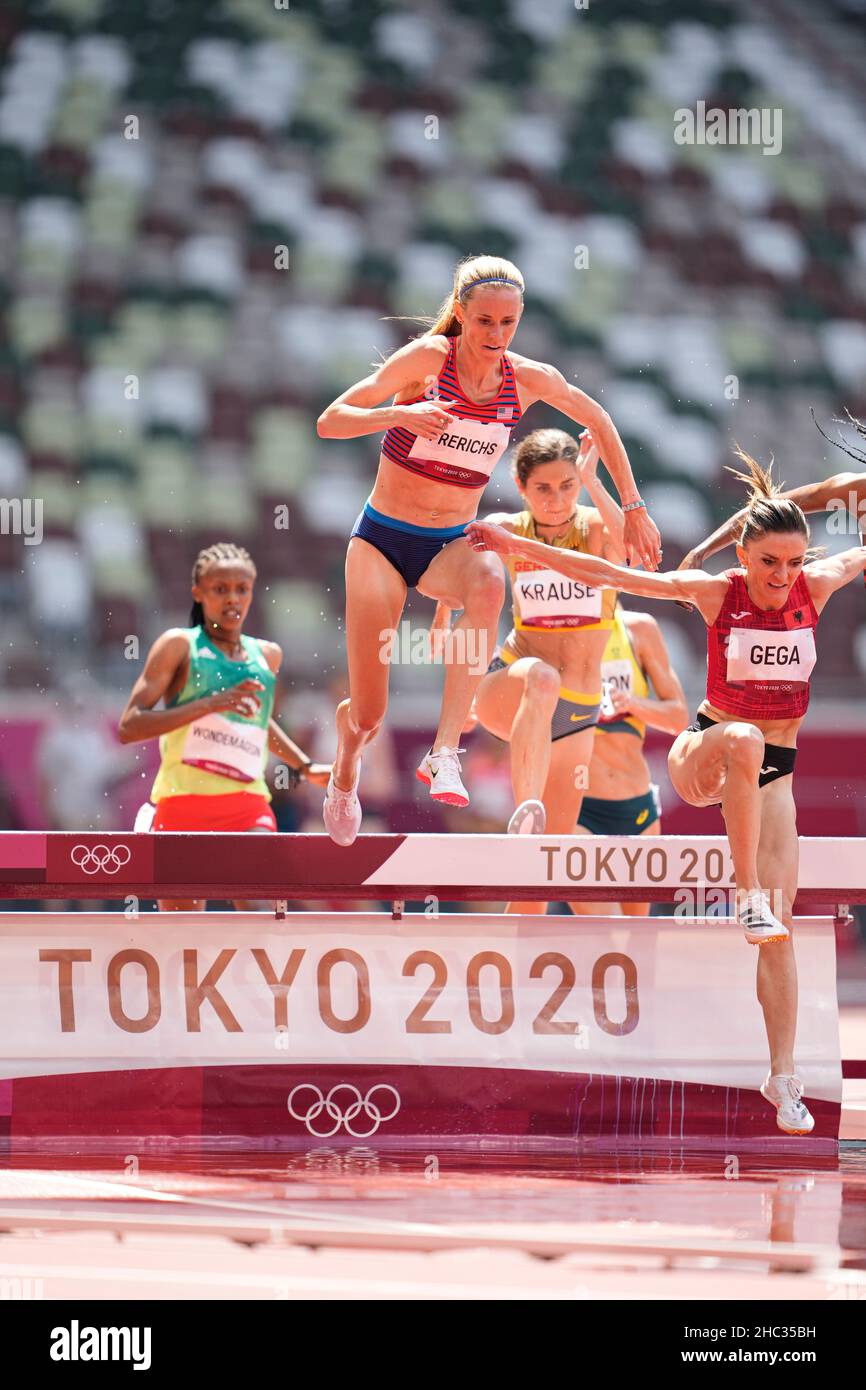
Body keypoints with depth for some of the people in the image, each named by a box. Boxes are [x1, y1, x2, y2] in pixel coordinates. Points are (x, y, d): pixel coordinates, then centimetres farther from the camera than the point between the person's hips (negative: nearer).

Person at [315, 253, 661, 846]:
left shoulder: (527, 379, -4)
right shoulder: (427, 358, -13)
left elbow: (598, 420, 15)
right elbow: (330, 422, -17)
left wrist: (633, 508, 14)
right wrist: (401, 414, -35)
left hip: (451, 546, 2)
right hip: (383, 537, -2)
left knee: (488, 582, -38)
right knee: (368, 716, -3)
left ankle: (445, 752, -39)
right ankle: (345, 770, 37)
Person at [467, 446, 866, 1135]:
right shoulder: (715, 592, -12)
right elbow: (609, 574, -13)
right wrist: (516, 543, -16)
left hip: (773, 774, 3)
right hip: (703, 758, -3)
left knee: (781, 931, -6)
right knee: (745, 738, -41)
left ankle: (783, 1077, 1)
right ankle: (748, 897, -38)